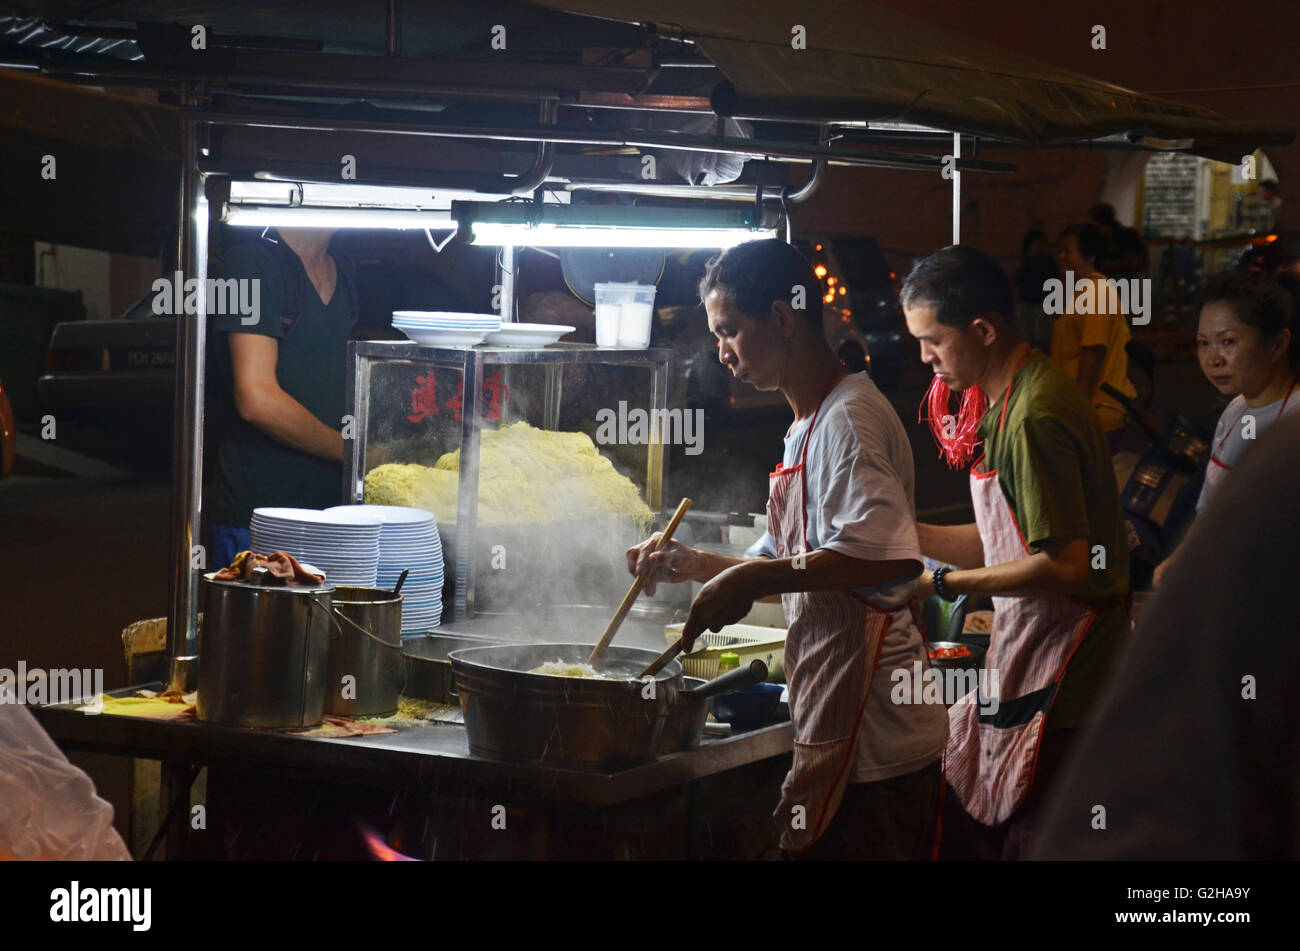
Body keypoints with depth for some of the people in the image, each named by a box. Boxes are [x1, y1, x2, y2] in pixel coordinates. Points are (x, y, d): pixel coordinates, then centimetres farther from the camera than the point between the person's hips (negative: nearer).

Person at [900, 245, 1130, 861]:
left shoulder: (1035, 417, -20)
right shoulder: (1007, 400, 12)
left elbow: (1065, 565, -24)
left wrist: (942, 583, -17)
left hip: (1060, 688, -10)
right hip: (1019, 660, 10)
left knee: (1031, 840, -4)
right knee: (960, 825, 10)